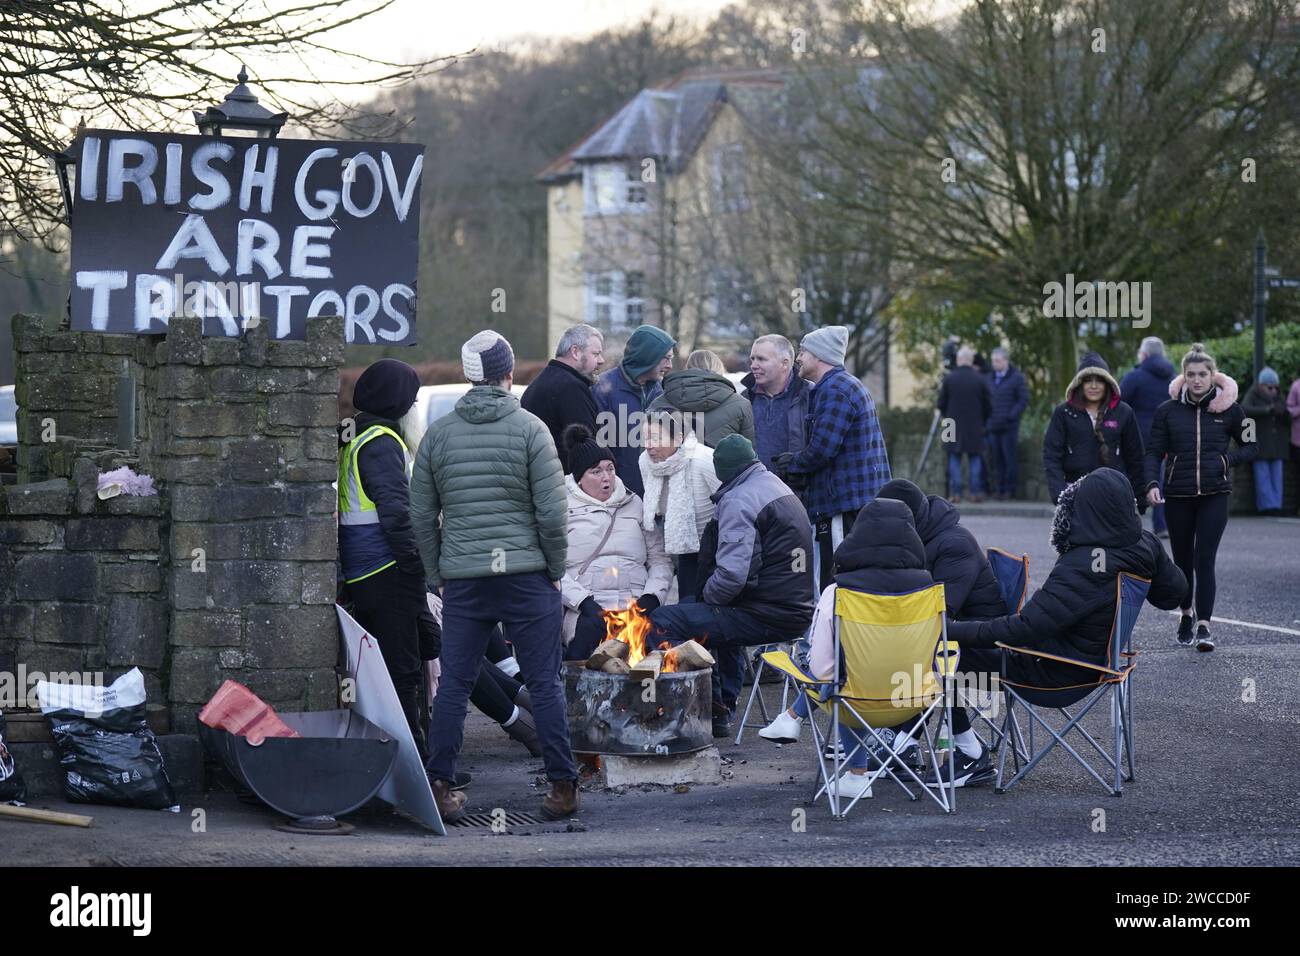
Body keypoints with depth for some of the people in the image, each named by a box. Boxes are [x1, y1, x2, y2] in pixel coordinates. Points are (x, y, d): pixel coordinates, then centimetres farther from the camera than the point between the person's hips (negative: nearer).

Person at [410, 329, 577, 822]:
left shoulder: (438, 433, 5)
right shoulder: (529, 429, -5)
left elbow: (421, 515, 8)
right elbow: (552, 512, -9)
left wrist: (437, 576, 16)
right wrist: (556, 570, 3)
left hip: (462, 579, 3)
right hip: (527, 575, -2)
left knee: (453, 684, 7)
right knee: (544, 683, 2)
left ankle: (440, 786, 6)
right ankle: (561, 786, 2)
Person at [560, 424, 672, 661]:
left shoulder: (634, 505, 23)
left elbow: (660, 559, 21)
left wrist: (651, 596, 1)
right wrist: (584, 602, -15)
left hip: (636, 606, 3)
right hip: (586, 610, -3)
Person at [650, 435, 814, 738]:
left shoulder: (737, 502, -14)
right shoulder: (777, 486, 17)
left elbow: (732, 574, -24)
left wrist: (707, 595, -3)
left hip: (767, 616, -10)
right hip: (797, 608, 10)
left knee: (662, 622, -12)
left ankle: (712, 711, -7)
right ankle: (723, 710, 33)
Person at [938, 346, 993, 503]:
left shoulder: (949, 379, -5)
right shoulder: (981, 380, -4)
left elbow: (941, 404, 0)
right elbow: (989, 405, 0)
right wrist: (982, 421, 17)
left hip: (954, 426, 0)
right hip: (975, 426, 0)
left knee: (954, 459, 5)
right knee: (975, 458, 8)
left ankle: (955, 493, 0)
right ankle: (976, 492, 4)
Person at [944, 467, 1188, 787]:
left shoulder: (1079, 569, -32)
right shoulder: (1145, 546, -9)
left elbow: (1024, 627, -32)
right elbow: (1174, 592, 10)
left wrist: (955, 630, -26)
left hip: (1055, 670, -9)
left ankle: (972, 755, -5)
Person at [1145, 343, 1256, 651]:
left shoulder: (1228, 409, 1)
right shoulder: (1168, 411, 1)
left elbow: (1251, 446, 11)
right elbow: (1154, 452, 1)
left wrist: (1228, 459, -8)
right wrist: (1152, 483, -17)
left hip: (1214, 495, -2)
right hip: (1178, 496, 2)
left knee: (1204, 559, -12)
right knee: (1182, 559, 11)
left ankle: (1204, 626, -14)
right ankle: (1186, 614, 33)